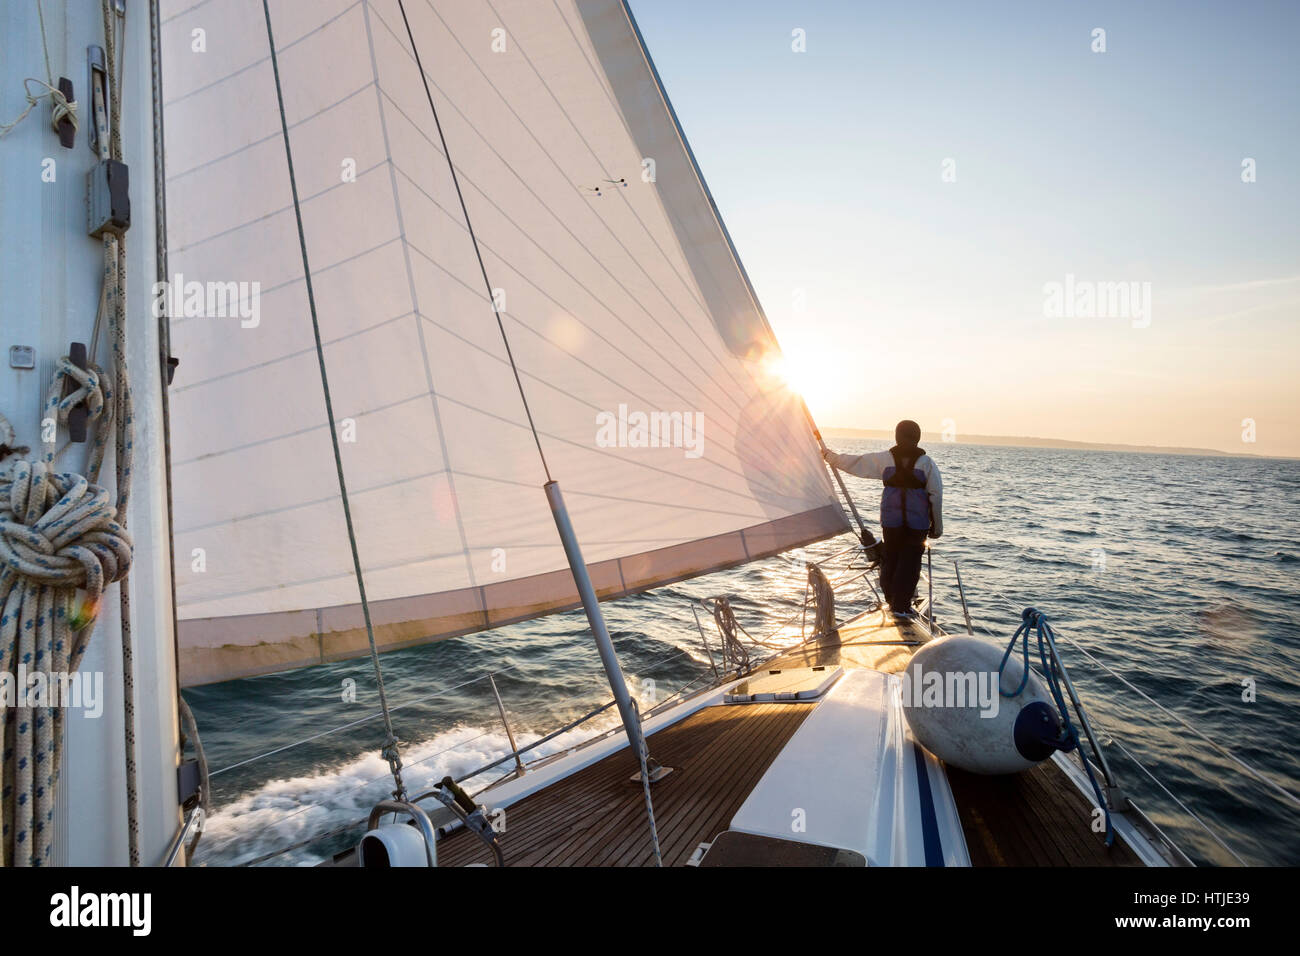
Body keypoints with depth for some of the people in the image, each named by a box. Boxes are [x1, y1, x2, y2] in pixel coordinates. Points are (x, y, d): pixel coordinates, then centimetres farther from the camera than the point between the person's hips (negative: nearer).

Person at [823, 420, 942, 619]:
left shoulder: (884, 459, -1)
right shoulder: (927, 462, -3)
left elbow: (853, 462, 4)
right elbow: (936, 495, -2)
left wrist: (828, 455, 17)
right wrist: (937, 526, 6)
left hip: (891, 521, 2)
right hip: (918, 523, -2)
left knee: (890, 558, 14)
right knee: (910, 561, 3)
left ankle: (892, 601, 23)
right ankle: (901, 606, 3)